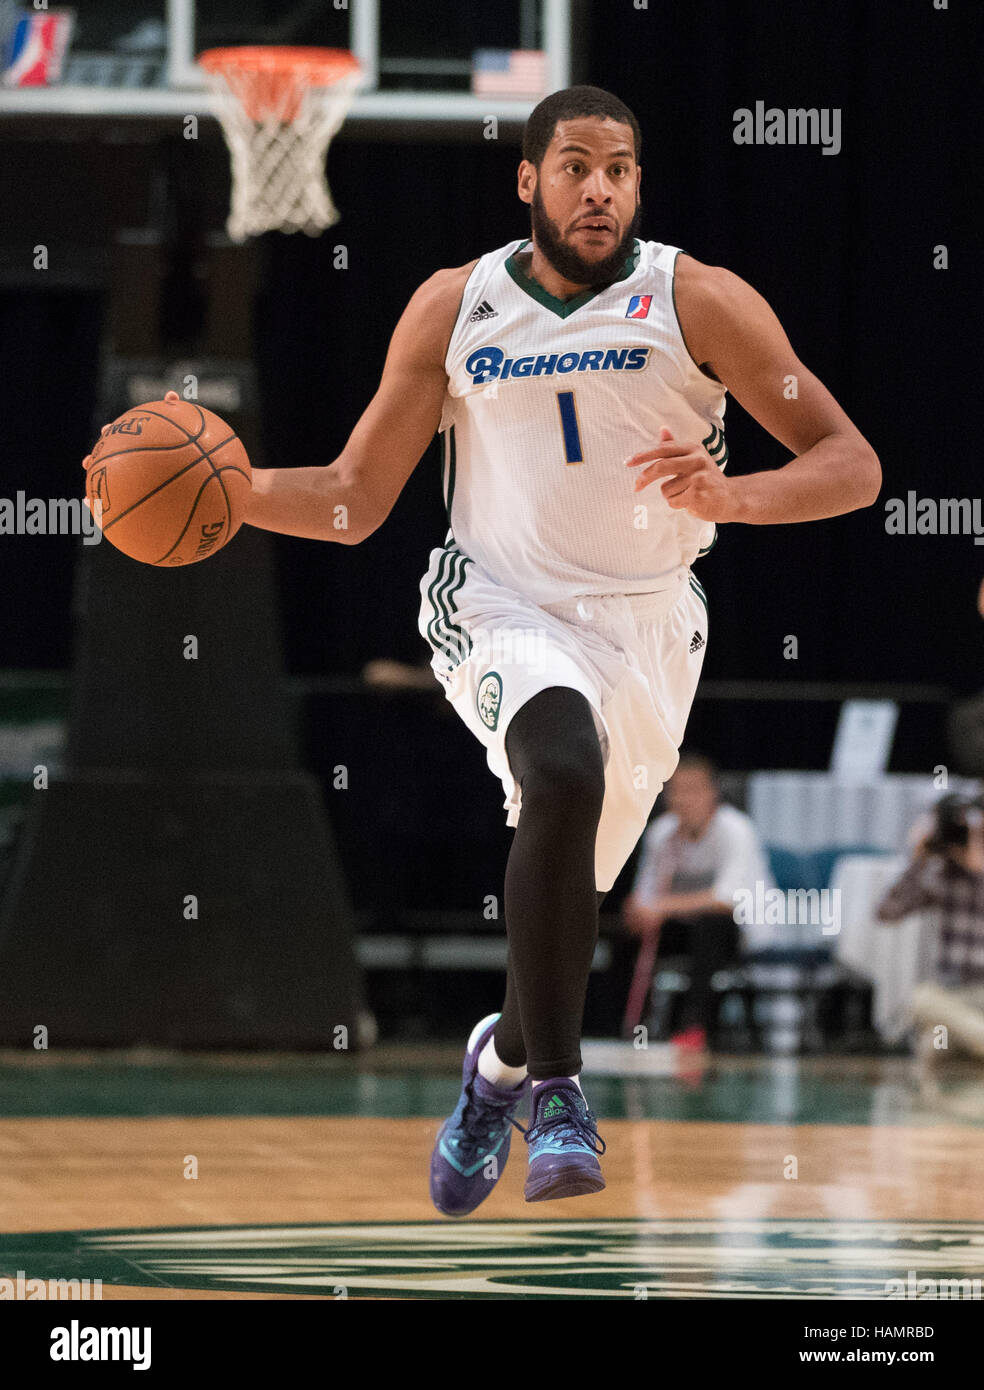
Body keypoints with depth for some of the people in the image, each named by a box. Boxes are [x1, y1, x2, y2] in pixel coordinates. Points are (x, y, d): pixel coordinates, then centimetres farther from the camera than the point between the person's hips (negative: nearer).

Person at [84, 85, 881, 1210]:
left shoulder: (697, 303, -7)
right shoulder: (456, 308, 0)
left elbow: (851, 465, -8)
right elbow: (353, 500, 6)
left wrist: (731, 498, -28)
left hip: (647, 623, 1)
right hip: (501, 605, -1)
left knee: (566, 892, 8)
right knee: (563, 774, -32)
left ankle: (504, 1060, 41)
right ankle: (554, 1091, -26)